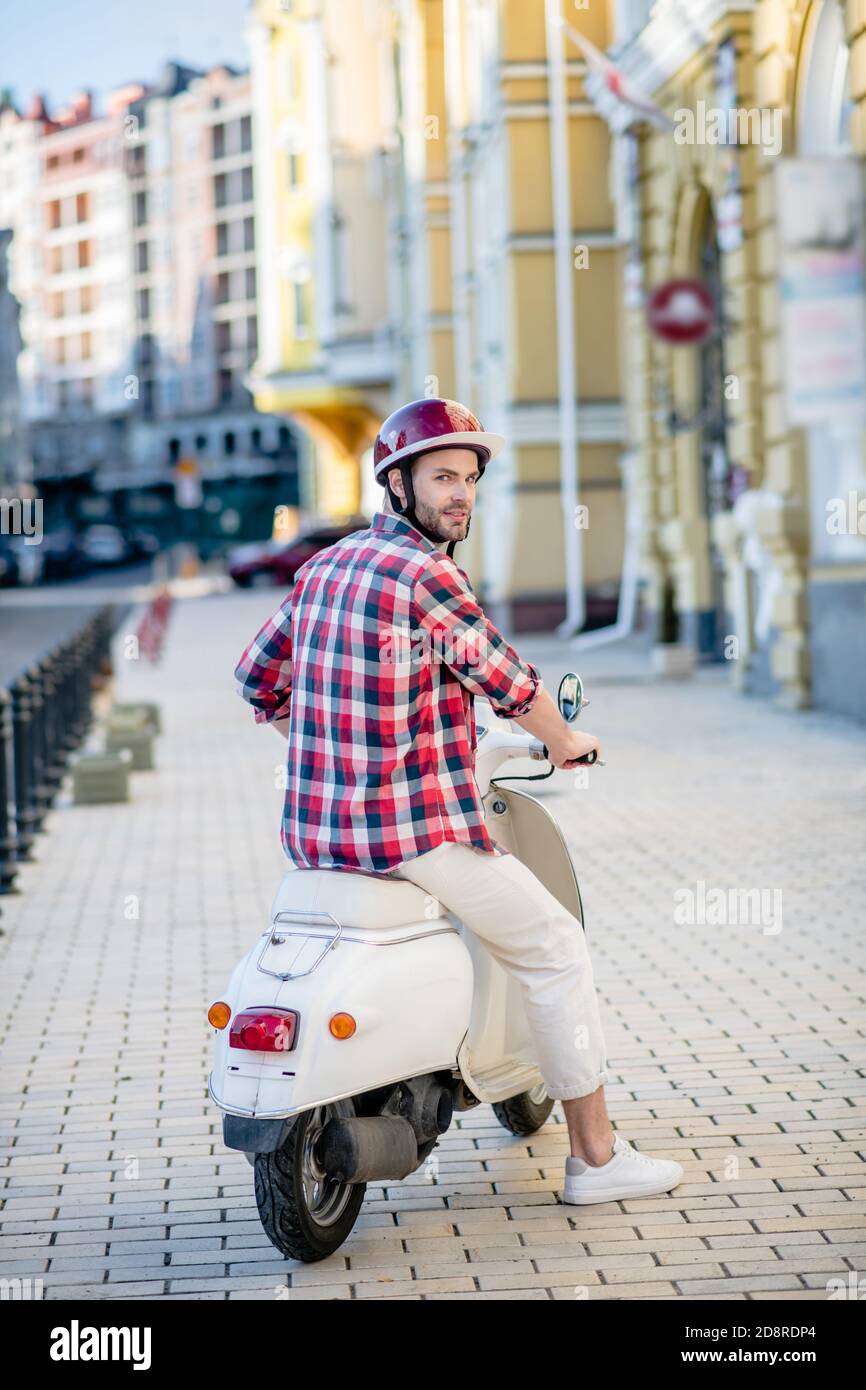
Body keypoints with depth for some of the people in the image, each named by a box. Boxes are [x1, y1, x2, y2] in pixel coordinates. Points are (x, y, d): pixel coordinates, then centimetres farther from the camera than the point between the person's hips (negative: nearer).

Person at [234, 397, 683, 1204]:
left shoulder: (325, 567, 10)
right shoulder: (427, 575, -15)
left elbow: (256, 680, 17)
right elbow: (509, 683, -7)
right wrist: (565, 743, 12)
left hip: (312, 829, 8)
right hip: (416, 830, -8)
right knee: (556, 949, 7)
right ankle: (596, 1157, 12)